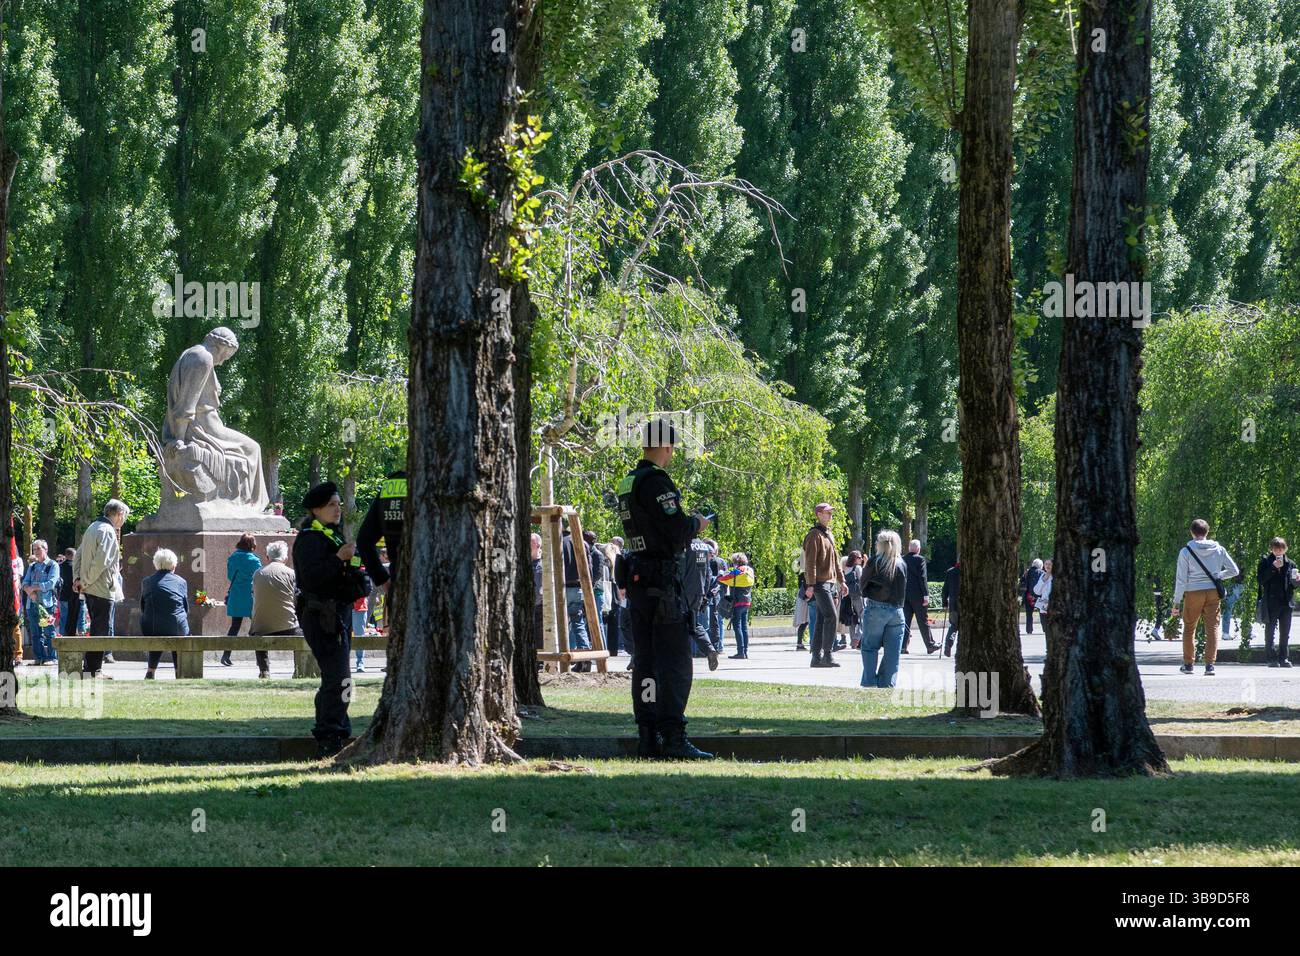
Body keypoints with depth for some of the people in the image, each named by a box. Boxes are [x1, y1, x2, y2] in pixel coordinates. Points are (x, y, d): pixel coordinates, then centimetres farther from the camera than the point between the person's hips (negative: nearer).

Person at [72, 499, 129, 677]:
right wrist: (87, 582, -15)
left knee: (97, 628, 16)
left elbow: (78, 555, 18)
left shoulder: (93, 527, 16)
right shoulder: (108, 532, -15)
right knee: (102, 630, -5)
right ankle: (94, 669, -5)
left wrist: (77, 578, 10)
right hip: (103, 589, -9)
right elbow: (101, 561, -23)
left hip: (90, 589, 9)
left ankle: (90, 666, 18)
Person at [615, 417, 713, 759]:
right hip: (661, 581, -9)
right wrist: (697, 523, 0)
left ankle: (648, 737, 10)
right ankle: (673, 738, -12)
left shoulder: (627, 484, 14)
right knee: (674, 662, -8)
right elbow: (678, 530, -20)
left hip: (636, 583, 9)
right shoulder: (656, 482, -15)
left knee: (645, 661, 10)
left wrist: (686, 523, 20)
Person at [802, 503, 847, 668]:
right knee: (831, 616, -16)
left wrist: (841, 581, 22)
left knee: (822, 619, 8)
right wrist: (810, 585, -19)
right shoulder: (814, 535, -8)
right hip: (820, 583, -9)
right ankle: (828, 654, -15)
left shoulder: (829, 535, 20)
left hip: (830, 582, 9)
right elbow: (811, 562, -14)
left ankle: (817, 656, 9)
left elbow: (835, 560, 26)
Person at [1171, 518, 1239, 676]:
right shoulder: (1218, 549, 1)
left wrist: (1177, 601, -3)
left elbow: (1181, 579, -7)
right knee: (1213, 627, 3)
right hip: (1213, 592, 2)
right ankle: (1210, 664, -8)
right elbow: (1234, 571, 6)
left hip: (1193, 592, -1)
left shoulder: (1186, 551, -6)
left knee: (1189, 628, 14)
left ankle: (1188, 664, 19)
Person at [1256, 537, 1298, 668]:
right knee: (1270, 631, -1)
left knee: (1285, 633, 6)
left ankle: (1283, 658, 12)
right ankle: (1271, 658, 3)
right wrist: (1273, 568, -16)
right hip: (1271, 602, -3)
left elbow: (1293, 584, 15)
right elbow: (1260, 579, -8)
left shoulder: (1290, 564, 11)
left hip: (1286, 602, 3)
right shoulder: (1265, 562, 1)